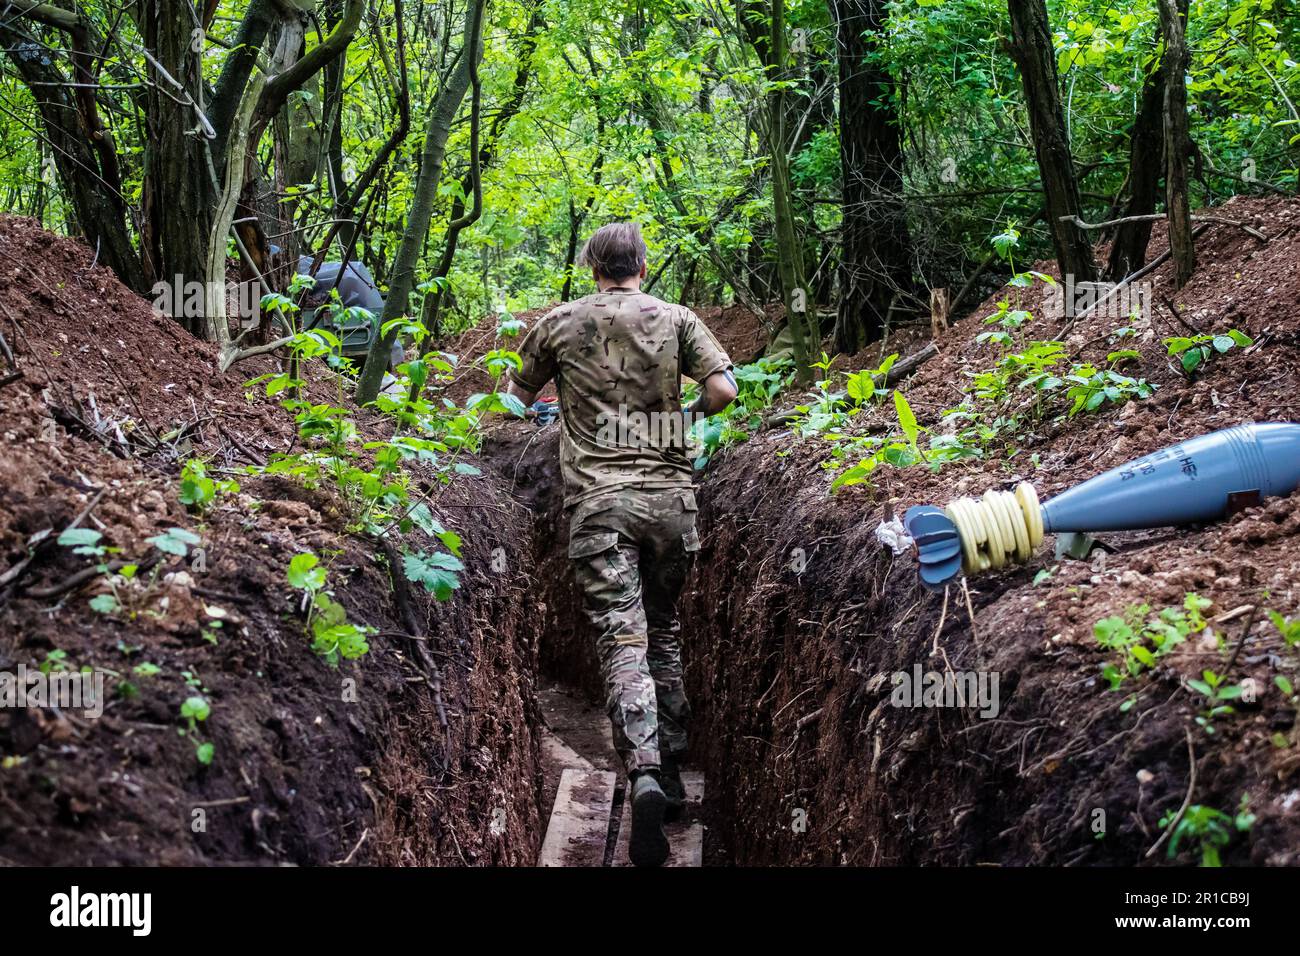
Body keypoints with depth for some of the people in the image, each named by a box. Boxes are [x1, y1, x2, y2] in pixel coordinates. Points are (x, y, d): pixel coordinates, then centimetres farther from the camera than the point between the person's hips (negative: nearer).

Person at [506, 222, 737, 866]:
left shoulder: (561, 323, 8)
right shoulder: (676, 319, 8)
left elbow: (519, 395, 20)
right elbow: (723, 390, -2)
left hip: (598, 501, -2)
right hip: (669, 498, 2)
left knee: (622, 640, -9)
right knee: (664, 632, 16)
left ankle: (643, 774, -28)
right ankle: (671, 770, 21)